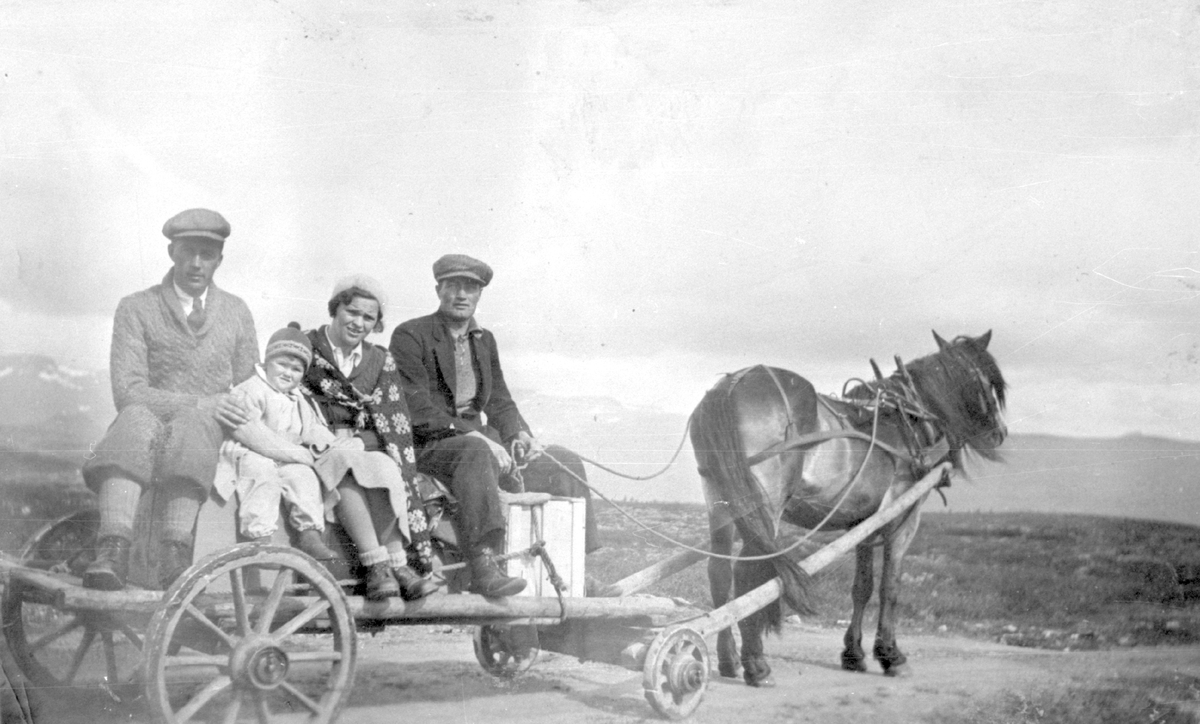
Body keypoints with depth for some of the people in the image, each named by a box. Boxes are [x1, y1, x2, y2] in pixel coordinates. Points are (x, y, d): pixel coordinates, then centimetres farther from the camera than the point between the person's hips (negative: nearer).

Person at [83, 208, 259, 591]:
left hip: (210, 432, 1)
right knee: (136, 420, -37)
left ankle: (175, 556, -52)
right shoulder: (136, 309, 7)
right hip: (151, 424, -1)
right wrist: (200, 404, -17)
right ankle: (112, 553, -54)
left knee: (192, 427, -36)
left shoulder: (236, 312, 17)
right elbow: (127, 391, -5)